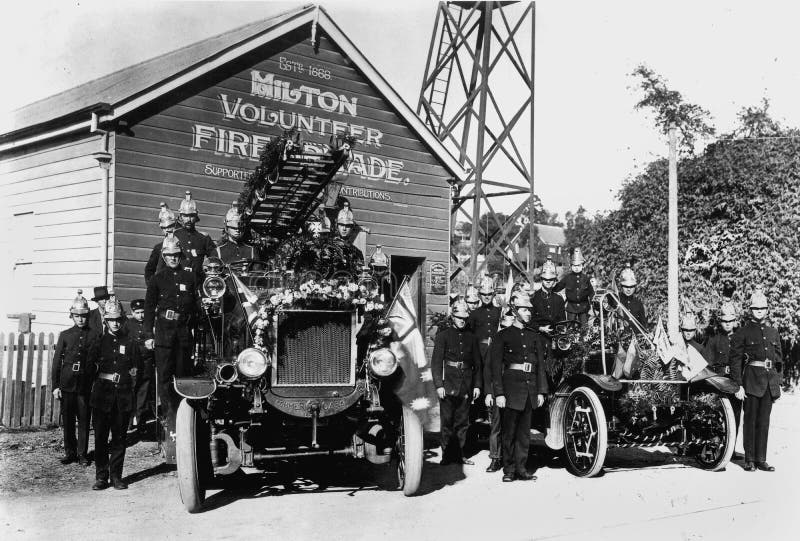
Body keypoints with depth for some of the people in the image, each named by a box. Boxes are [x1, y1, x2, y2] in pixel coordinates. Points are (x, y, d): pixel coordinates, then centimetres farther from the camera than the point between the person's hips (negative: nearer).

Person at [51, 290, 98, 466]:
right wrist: (55, 385, 0)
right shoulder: (65, 335, 6)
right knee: (68, 420, 7)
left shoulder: (94, 335, 3)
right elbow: (57, 361, 5)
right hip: (67, 384, 1)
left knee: (84, 420, 2)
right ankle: (70, 453, 17)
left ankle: (82, 454, 10)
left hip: (86, 385, -1)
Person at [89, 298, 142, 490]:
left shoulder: (131, 342, 10)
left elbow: (138, 367, 13)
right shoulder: (100, 341, 9)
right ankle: (101, 477, 5)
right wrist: (110, 377, -3)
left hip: (123, 396, 0)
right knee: (100, 437, -1)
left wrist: (132, 374, -4)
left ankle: (116, 476, 10)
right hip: (102, 395, 0)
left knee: (119, 438, 3)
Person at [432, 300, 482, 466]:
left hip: (466, 386, 3)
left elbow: (477, 364, 15)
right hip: (448, 384, -3)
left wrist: (477, 385, 8)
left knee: (463, 421, 6)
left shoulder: (471, 337, 12)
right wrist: (439, 385, -10)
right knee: (447, 421, -2)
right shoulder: (443, 335, 1)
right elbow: (436, 362, -3)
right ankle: (447, 455, 5)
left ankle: (459, 455, 13)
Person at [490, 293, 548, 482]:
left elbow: (541, 365, 15)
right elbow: (495, 366, -2)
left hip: (530, 388, 4)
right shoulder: (503, 336, 2)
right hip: (511, 387, -4)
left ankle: (521, 468, 12)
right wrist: (499, 393, -9)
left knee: (524, 432, 7)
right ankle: (508, 470, 5)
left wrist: (541, 391, 7)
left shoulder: (535, 337, 14)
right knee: (509, 431, -1)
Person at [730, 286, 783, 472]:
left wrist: (778, 383, 12)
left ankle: (761, 459, 13)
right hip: (752, 380, -4)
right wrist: (738, 385, -11)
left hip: (770, 382, 4)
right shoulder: (742, 333, -1)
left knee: (764, 421, 7)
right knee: (750, 420, 0)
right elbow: (735, 359, -5)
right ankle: (749, 460, 6)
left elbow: (779, 359, 18)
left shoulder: (773, 333, 14)